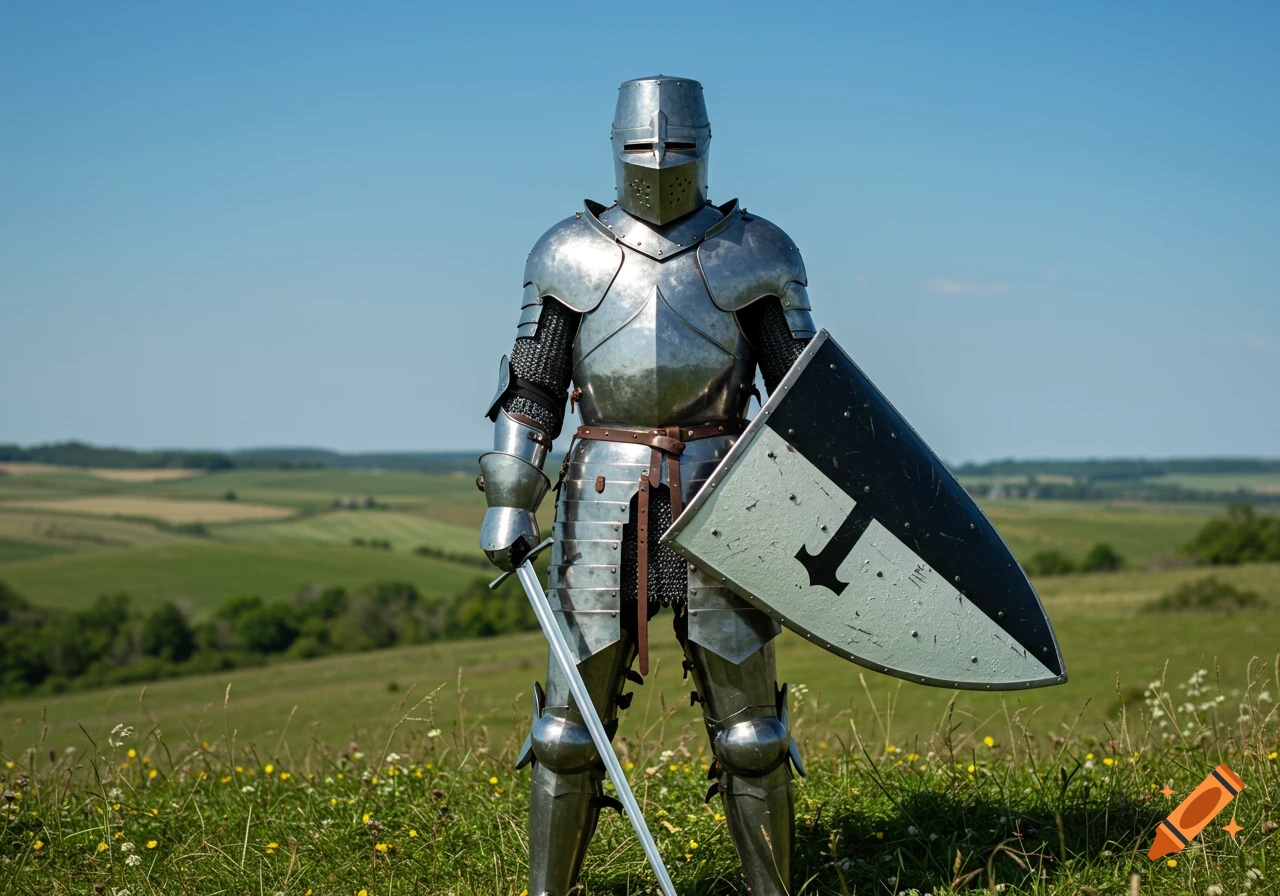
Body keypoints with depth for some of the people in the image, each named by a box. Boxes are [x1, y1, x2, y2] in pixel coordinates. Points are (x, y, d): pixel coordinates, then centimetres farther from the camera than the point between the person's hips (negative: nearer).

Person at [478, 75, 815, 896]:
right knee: (572, 713, 2)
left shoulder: (752, 254, 3)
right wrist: (509, 507, -2)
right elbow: (532, 388, 5)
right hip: (606, 503, 1)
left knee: (749, 720, 3)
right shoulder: (573, 256, 4)